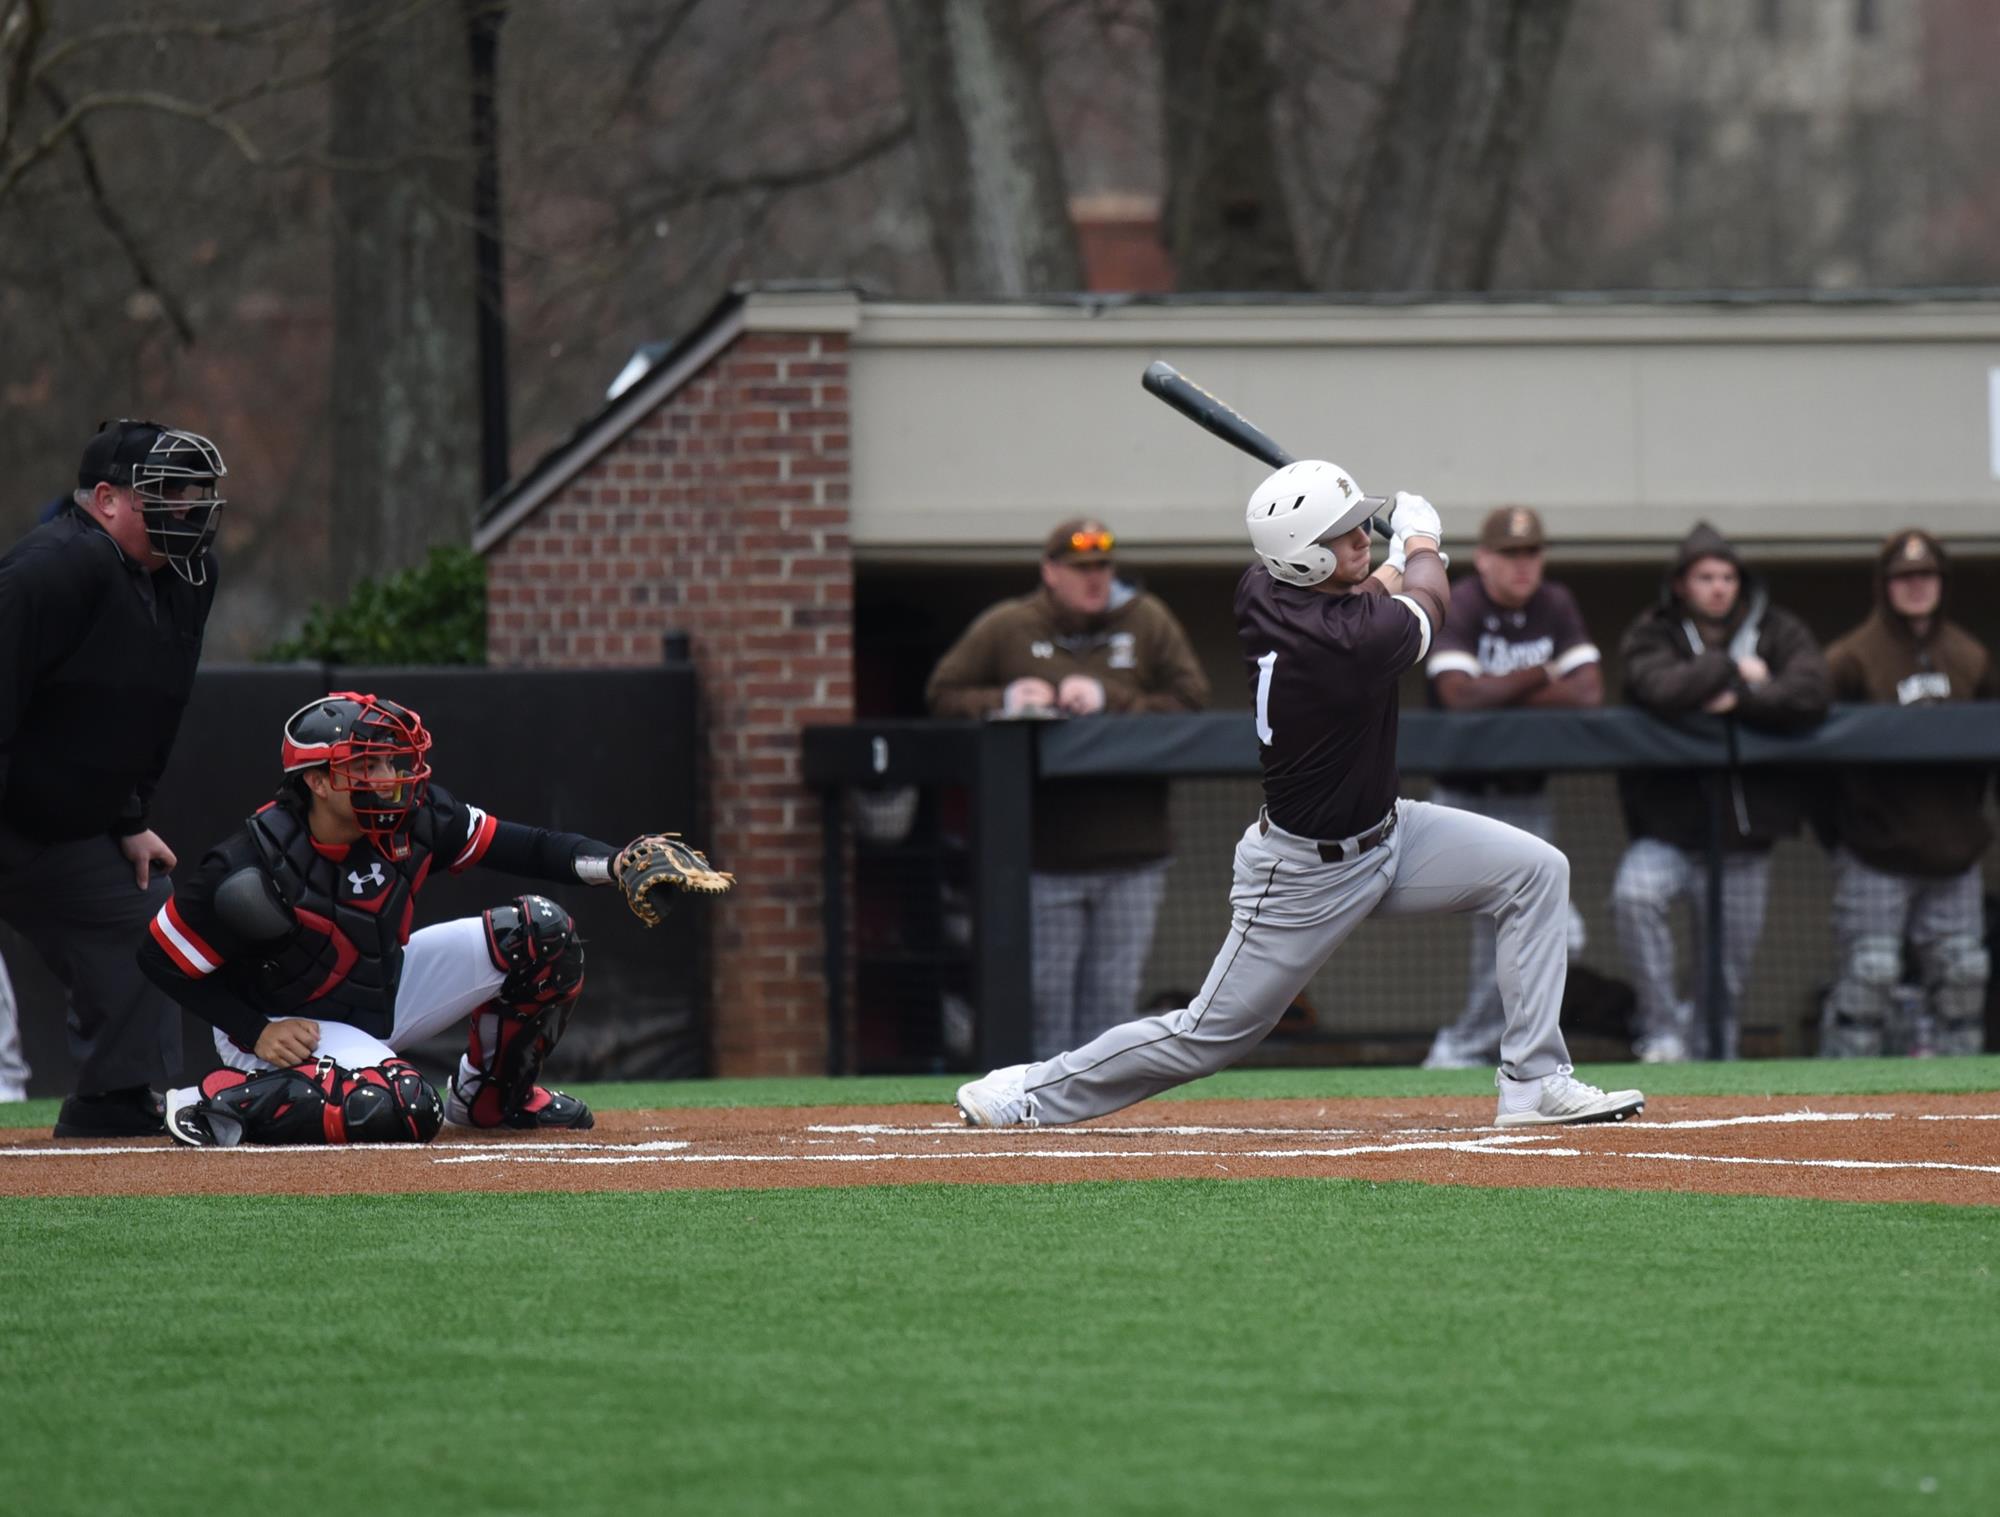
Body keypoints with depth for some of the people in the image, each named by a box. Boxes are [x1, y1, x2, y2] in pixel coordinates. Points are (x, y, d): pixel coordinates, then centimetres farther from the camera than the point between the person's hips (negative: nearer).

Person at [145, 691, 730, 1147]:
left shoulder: (415, 818, -14)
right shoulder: (255, 866, -28)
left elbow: (520, 846, -8)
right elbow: (161, 959, -18)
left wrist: (611, 863, -25)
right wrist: (256, 1032, -22)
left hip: (385, 992, 7)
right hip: (289, 1026, -7)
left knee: (541, 933, -5)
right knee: (407, 1111, -37)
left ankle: (493, 1092, 15)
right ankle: (228, 1099, -17)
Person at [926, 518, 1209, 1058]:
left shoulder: (1147, 622, 7)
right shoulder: (1004, 629, 4)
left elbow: (1191, 700, 0)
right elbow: (942, 695, 8)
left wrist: (1109, 701, -11)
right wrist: (1003, 702, -10)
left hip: (1130, 851, 2)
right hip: (1045, 848, -2)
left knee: (1114, 987, 5)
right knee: (1045, 989, -3)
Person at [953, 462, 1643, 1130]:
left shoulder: (1258, 591, -10)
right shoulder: (1354, 643, -32)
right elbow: (1426, 603, -7)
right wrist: (1420, 539, 11)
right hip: (1307, 873, -9)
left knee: (1535, 870, -1)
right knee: (1211, 1034, 4)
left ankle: (1534, 1084, 2)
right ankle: (1034, 1090, 22)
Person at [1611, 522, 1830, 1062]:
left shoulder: (1778, 633, 6)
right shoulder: (1651, 636, 1)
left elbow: (1812, 693, -12)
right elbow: (1660, 689, -21)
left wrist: (1739, 701, -17)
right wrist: (1730, 670, -10)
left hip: (1744, 837, 2)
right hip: (1668, 829, -2)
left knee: (1728, 980, 5)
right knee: (1635, 895, -32)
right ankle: (1664, 1033, -23)